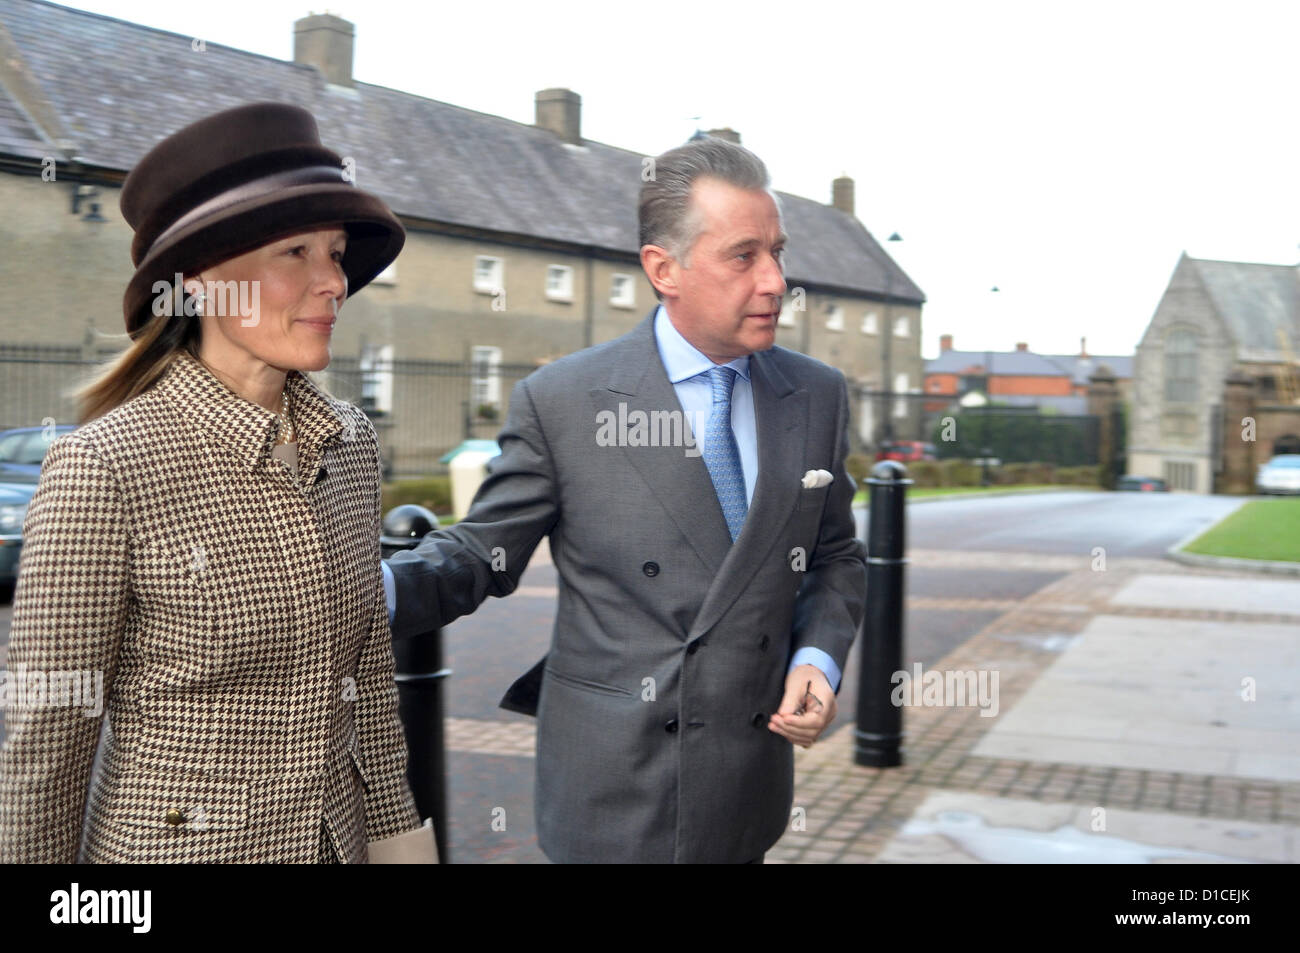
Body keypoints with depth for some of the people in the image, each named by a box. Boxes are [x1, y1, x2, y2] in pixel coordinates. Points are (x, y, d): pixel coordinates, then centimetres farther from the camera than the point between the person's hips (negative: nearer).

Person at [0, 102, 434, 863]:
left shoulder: (350, 442, -1)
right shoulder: (104, 466, -19)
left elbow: (368, 669, 7)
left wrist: (395, 837, 8)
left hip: (339, 838, 5)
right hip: (177, 843, -5)